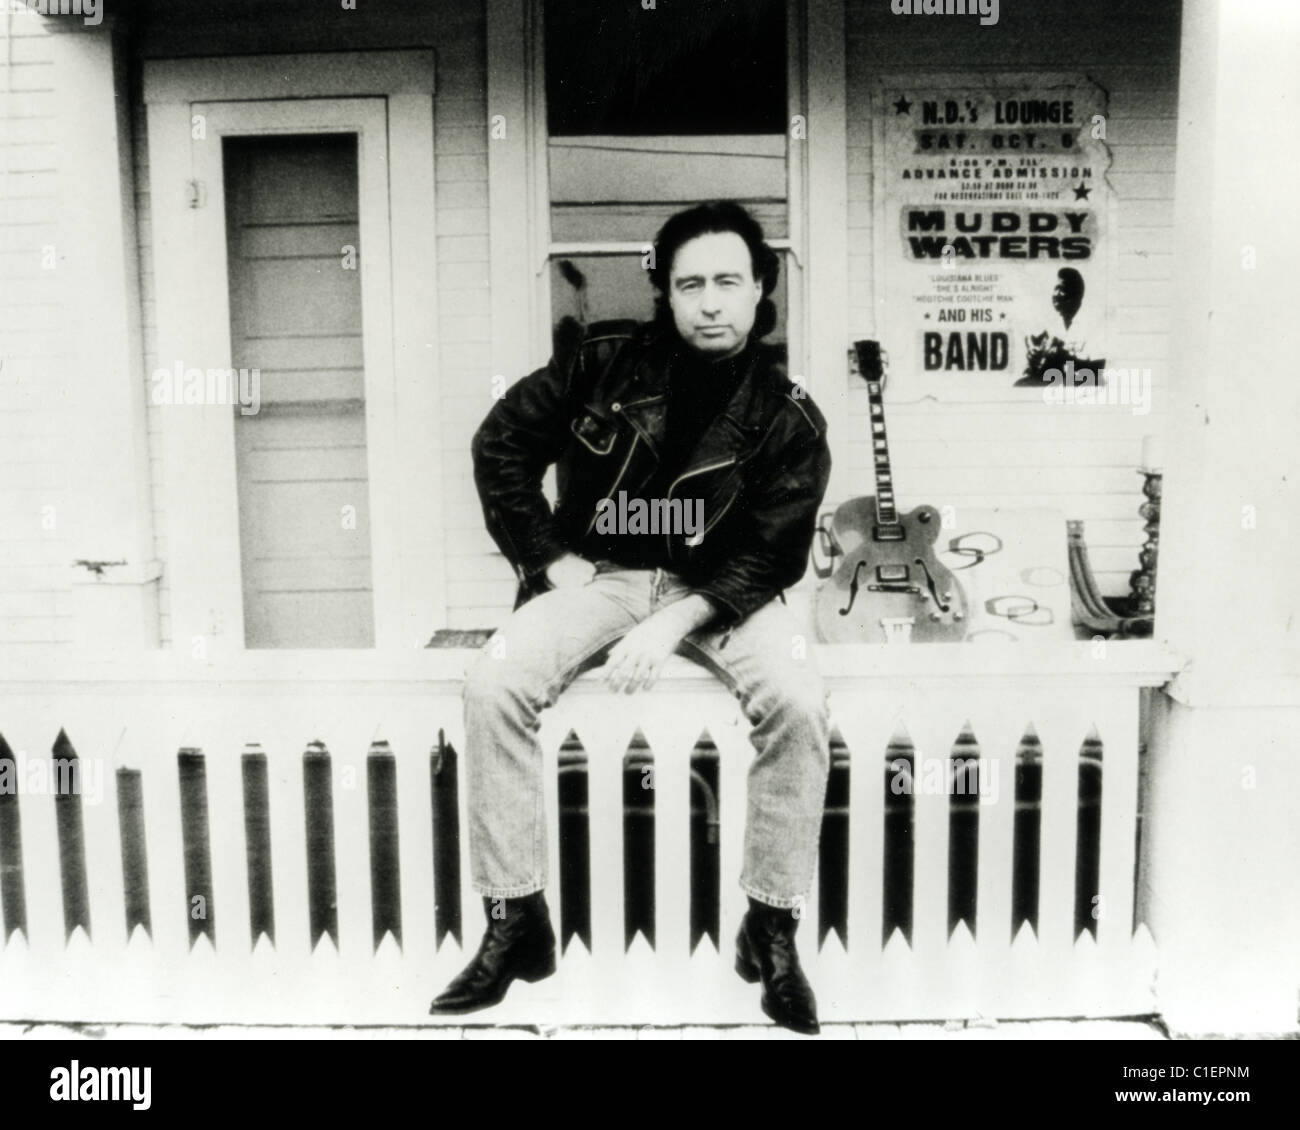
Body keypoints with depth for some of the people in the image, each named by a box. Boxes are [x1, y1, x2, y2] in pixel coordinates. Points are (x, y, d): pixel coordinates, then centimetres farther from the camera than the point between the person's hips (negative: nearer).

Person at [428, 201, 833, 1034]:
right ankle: (516, 921, -10)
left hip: (717, 588, -1)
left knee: (799, 702, -29)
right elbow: (503, 445, 3)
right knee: (493, 686, -25)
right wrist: (550, 559, -4)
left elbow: (771, 554, -9)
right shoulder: (604, 361, -4)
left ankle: (773, 927, -10)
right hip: (598, 574, 1)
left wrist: (675, 625, -23)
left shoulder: (788, 416, -6)